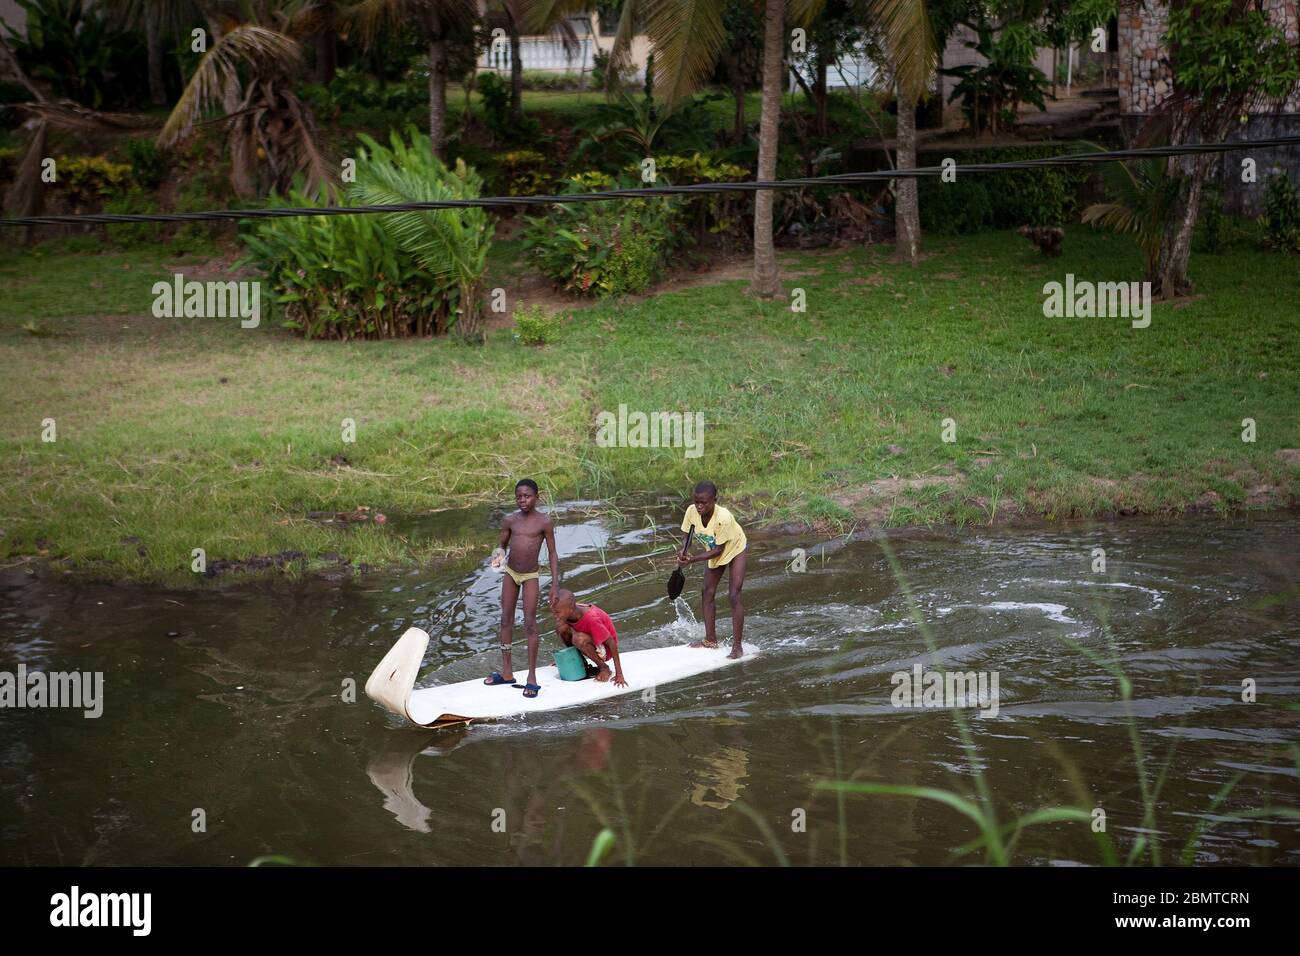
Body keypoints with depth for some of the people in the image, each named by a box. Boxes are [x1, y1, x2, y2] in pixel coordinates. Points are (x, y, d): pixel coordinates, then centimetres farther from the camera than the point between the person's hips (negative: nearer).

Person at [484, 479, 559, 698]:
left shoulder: (544, 522, -12)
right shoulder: (510, 521, -2)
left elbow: (552, 553, -7)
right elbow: (502, 545, 9)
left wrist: (555, 585, -11)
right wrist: (499, 556, -16)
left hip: (530, 576, -4)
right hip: (510, 572, 4)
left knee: (530, 624, -7)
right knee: (506, 619, 9)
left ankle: (532, 677, -1)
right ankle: (506, 671, 20)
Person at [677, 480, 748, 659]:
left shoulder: (723, 518, -39)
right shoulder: (692, 511, -25)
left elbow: (718, 550, -31)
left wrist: (693, 559, -37)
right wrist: (684, 551, -33)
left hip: (735, 548, -6)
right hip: (714, 551, 6)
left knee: (734, 595, -13)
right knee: (707, 593, 8)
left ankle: (737, 646, -9)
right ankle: (710, 640, 21)